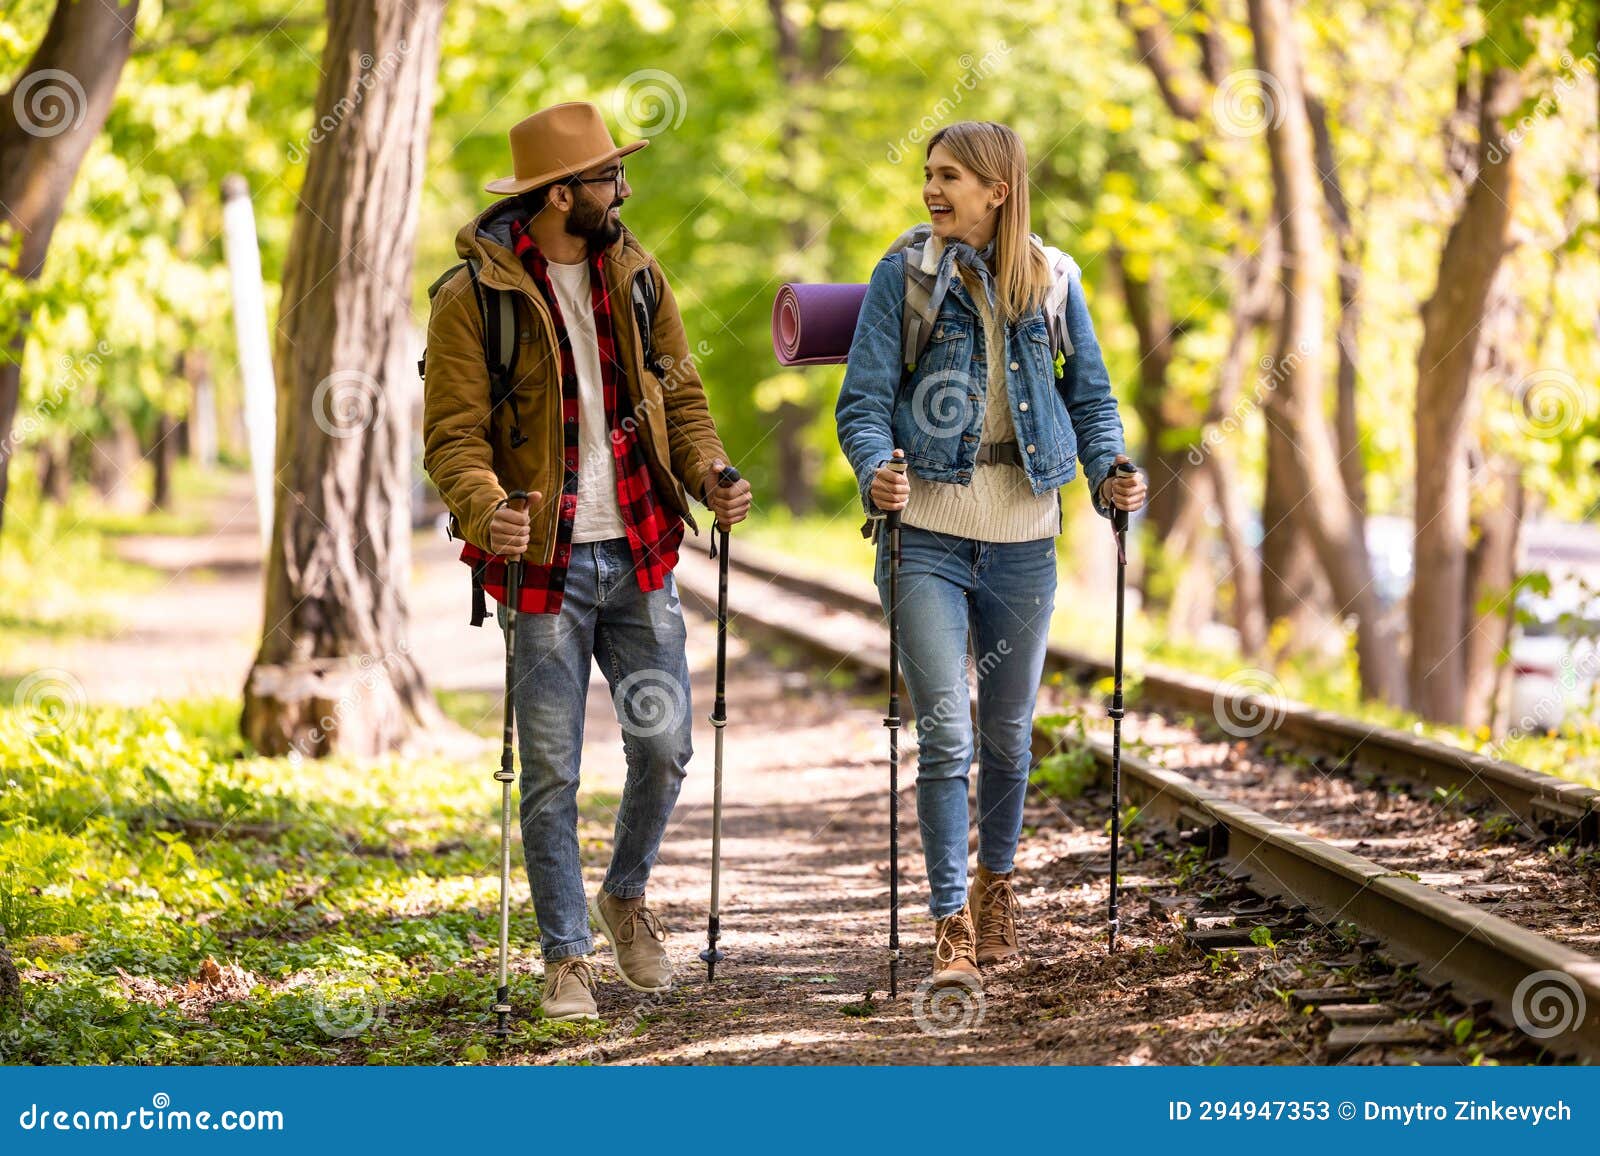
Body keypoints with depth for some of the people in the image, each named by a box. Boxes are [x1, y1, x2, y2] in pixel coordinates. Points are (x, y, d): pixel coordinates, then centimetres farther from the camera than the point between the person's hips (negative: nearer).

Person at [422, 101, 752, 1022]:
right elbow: (454, 434, -10)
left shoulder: (635, 275, 8)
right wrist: (485, 508, -29)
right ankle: (568, 957, 13)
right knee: (552, 773, 0)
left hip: (640, 558, 4)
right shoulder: (475, 296, -8)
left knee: (664, 744, 3)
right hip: (546, 565, -4)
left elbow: (681, 394, 13)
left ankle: (627, 896, 30)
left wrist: (710, 474, -5)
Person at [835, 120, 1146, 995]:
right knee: (945, 734, -9)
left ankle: (996, 882, 36)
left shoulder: (1052, 279, 5)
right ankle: (952, 924, -2)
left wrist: (1109, 471, -5)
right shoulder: (904, 274, -1)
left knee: (1008, 731, 14)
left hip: (1023, 539, 2)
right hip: (929, 535, -2)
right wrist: (877, 471, -23)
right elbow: (864, 397, -4)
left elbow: (1089, 393, 12)